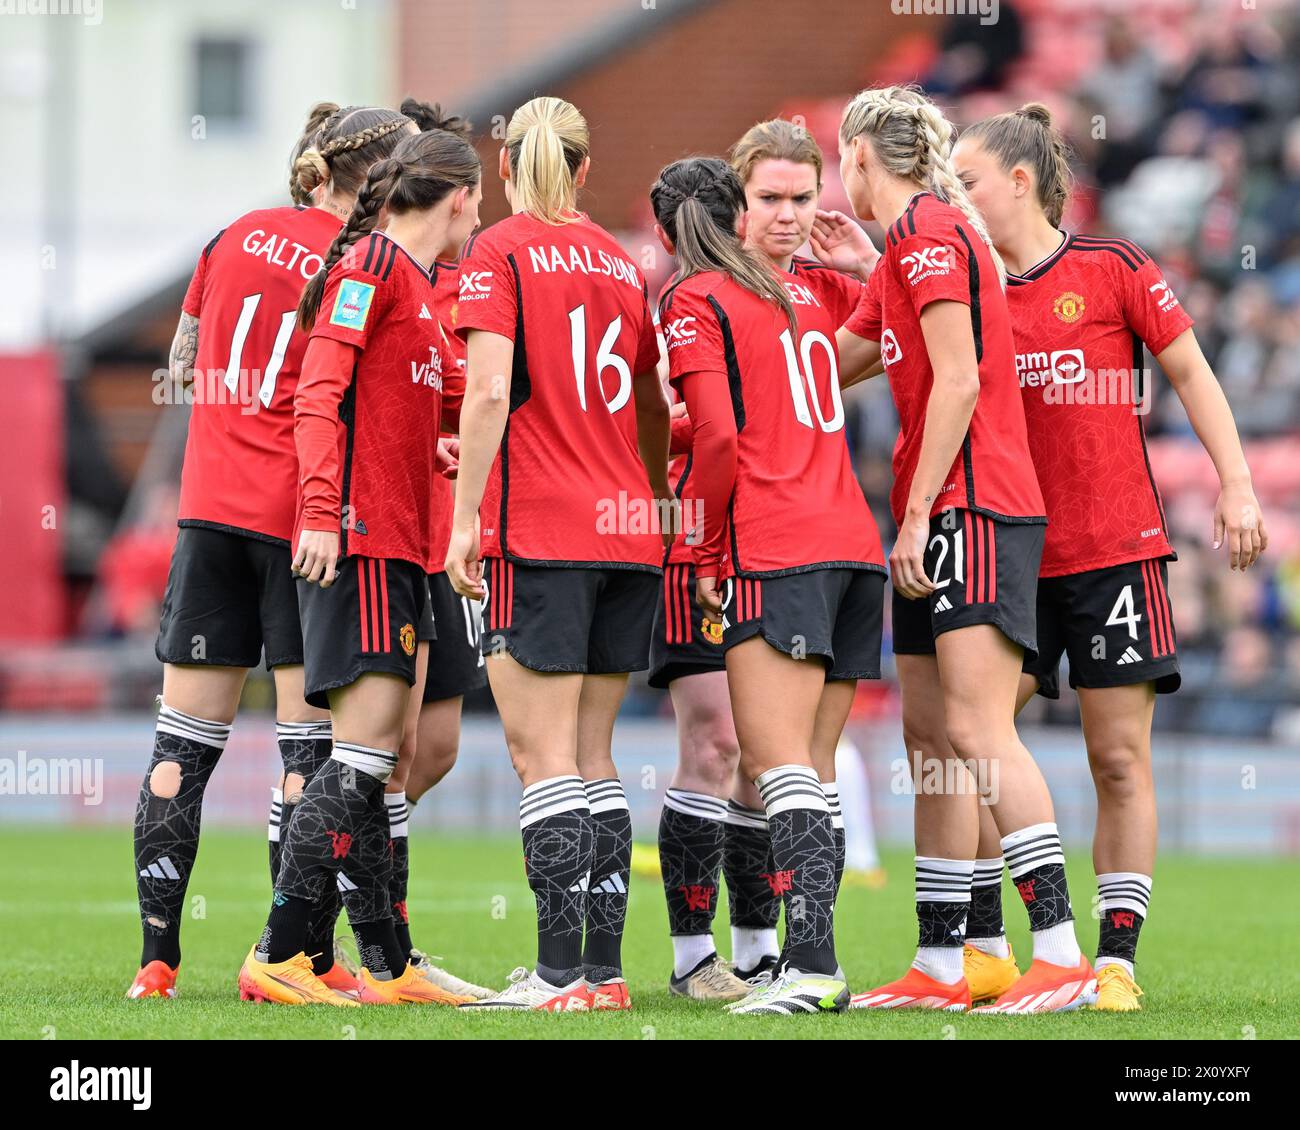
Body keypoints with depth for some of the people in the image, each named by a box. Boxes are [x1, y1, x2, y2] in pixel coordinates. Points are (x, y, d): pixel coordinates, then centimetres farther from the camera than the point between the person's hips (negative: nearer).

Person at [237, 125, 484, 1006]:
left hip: (401, 546, 10)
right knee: (365, 750, -13)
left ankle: (386, 966, 10)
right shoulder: (372, 263, -6)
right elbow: (319, 395, -15)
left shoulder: (416, 283, 20)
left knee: (387, 757, 8)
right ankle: (277, 956, -14)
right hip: (360, 537, -10)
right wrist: (322, 511, -22)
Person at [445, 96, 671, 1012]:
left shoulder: (501, 251, -3)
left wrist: (463, 517, -12)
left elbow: (490, 390, -15)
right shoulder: (620, 261, 14)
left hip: (538, 532, -6)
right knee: (592, 756, 10)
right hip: (626, 528, 6)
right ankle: (606, 967, 8)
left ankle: (562, 972, -12)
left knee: (544, 757, -6)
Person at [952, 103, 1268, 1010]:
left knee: (1119, 757, -2)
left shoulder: (1113, 269, -2)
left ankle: (1117, 958, 3)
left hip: (1116, 552, -4)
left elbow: (1190, 370, 2)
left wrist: (1236, 483, -5)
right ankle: (985, 947, 7)